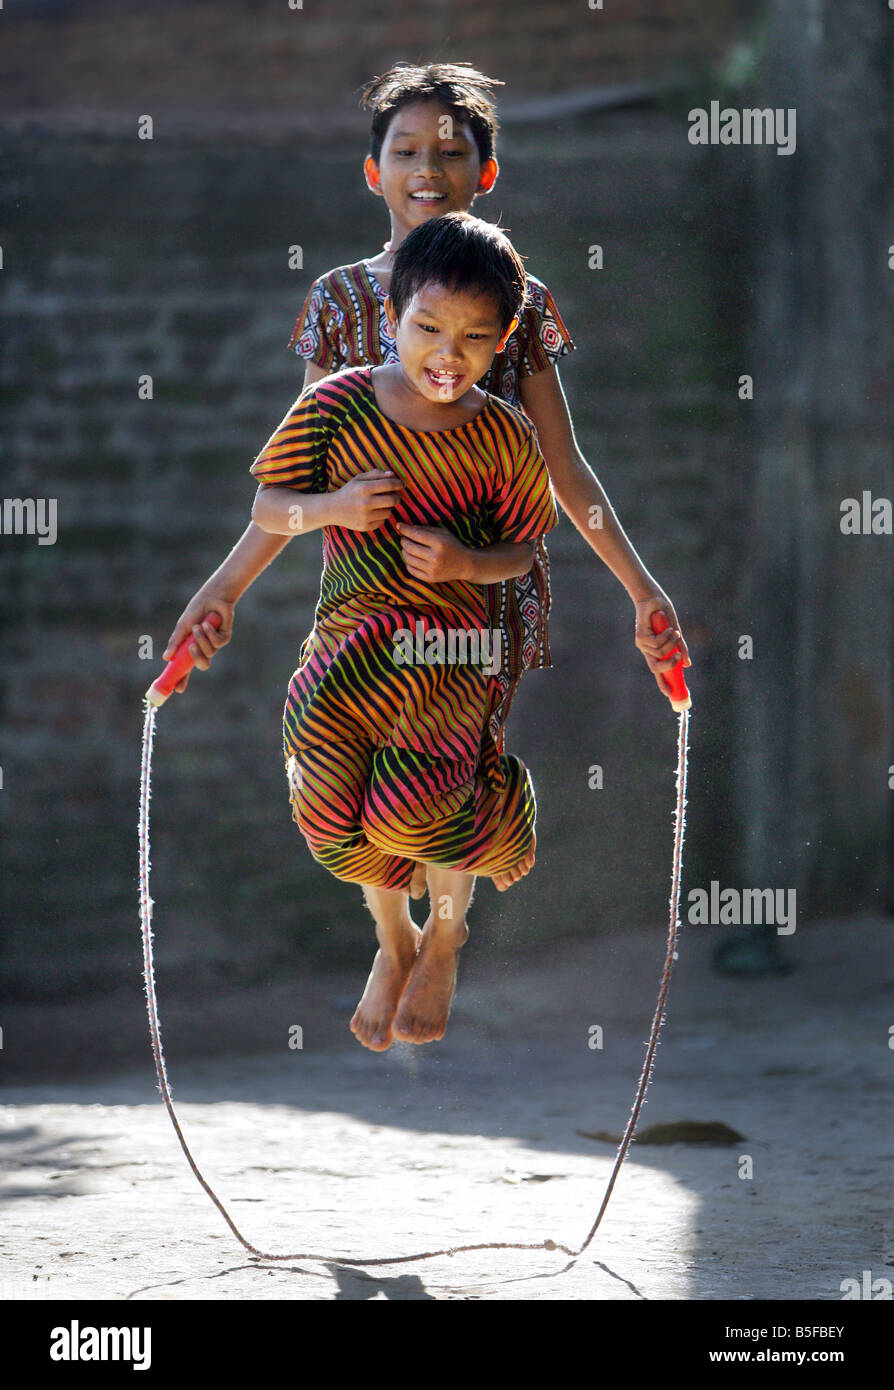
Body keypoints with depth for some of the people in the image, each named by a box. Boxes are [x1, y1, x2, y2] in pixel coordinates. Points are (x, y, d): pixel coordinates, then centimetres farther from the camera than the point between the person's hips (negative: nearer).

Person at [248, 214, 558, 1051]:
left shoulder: (504, 439, -4)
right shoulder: (337, 404, -3)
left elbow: (530, 549, 5)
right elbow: (266, 509, 3)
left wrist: (468, 563, -15)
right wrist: (330, 508, -17)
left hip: (456, 644, -2)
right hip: (351, 636, 2)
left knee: (409, 807, -20)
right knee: (330, 795, -15)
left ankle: (447, 933, 18)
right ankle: (393, 941, 20)